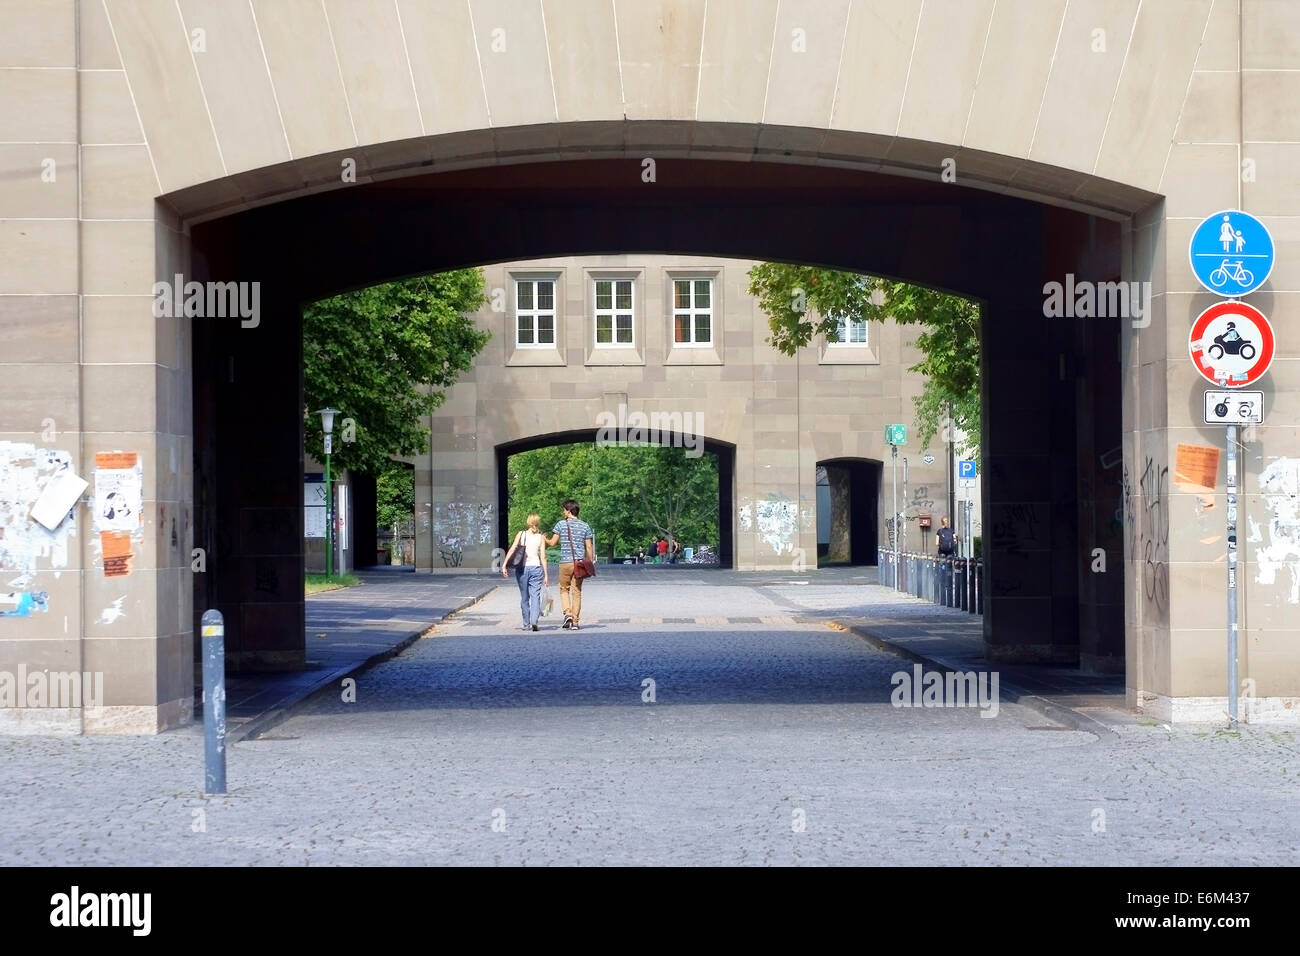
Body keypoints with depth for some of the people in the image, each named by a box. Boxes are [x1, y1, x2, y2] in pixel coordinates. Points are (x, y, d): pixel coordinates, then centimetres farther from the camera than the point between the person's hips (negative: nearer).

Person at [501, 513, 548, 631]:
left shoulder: (521, 534, 3)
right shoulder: (541, 537, 2)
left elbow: (512, 549, -8)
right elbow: (543, 557, -1)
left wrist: (504, 565, -9)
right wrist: (546, 575, 2)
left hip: (522, 568, 1)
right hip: (536, 568, -1)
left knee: (524, 597, 10)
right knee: (535, 595, -2)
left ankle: (526, 624, 13)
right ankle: (534, 620, -23)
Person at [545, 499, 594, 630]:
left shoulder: (561, 524, -2)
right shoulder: (585, 526, 5)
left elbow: (552, 543, -1)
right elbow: (589, 547, 4)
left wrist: (544, 540, 20)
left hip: (565, 562, -2)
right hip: (580, 563, 2)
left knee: (564, 589, 13)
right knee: (577, 592, 6)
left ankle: (567, 613, -7)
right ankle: (575, 622, 6)